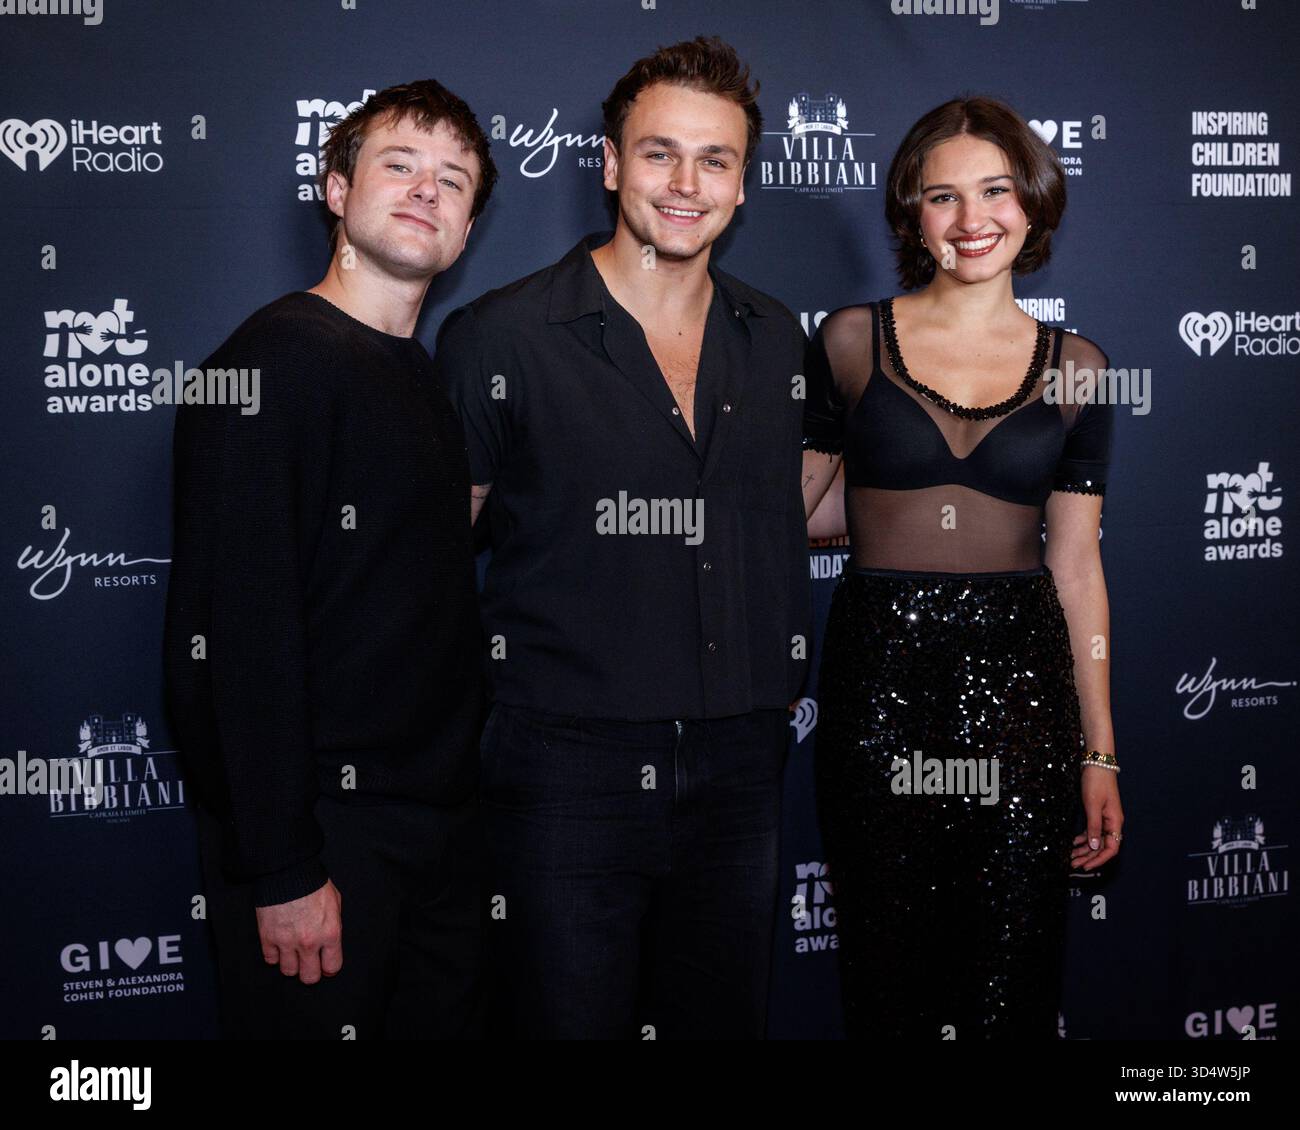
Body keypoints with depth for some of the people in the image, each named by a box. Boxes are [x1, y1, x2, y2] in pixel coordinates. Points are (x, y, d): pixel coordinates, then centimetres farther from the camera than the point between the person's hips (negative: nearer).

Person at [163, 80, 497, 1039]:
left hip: (442, 823, 8)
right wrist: (282, 870, -22)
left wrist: (457, 796, 10)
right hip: (327, 834, -8)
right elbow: (235, 633, -20)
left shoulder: (428, 382, 13)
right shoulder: (277, 360, -14)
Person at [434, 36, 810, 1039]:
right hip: (568, 765, -4)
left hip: (738, 767, 4)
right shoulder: (500, 338, -6)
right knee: (565, 1019, 5)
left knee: (724, 1016, 15)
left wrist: (785, 684, 13)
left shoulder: (774, 340, 8)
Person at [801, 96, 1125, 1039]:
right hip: (879, 677, -1)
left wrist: (1099, 751, 5)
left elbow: (1076, 561, 6)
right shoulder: (852, 341, 1)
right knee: (888, 972, 8)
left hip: (1021, 679, 1)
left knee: (1012, 978, 5)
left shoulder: (1074, 366, 6)